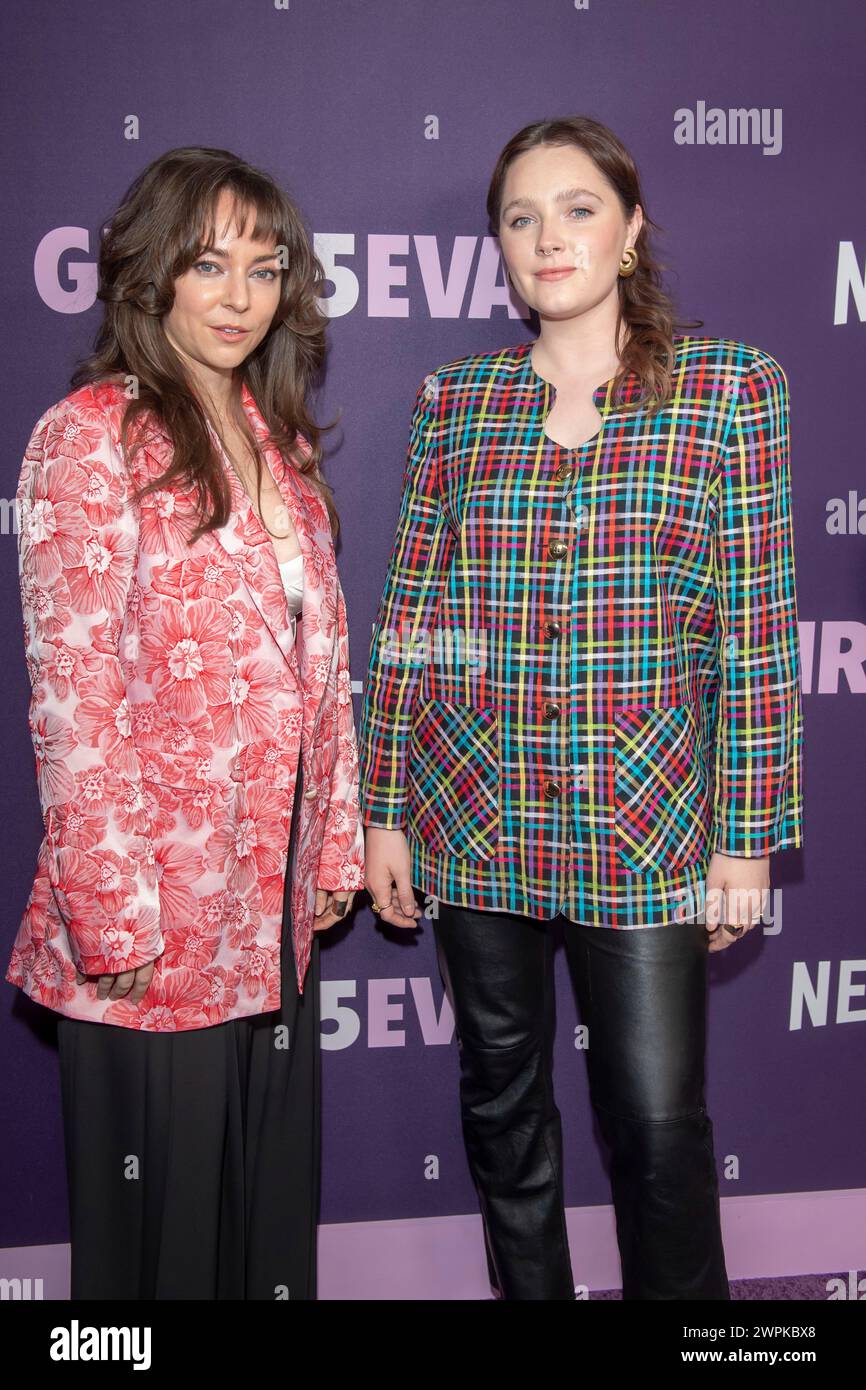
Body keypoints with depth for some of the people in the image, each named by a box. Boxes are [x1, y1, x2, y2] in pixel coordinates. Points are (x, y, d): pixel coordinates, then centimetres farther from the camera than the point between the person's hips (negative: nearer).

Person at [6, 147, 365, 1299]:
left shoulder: (278, 437, 11)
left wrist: (334, 848, 11)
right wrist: (113, 918, -17)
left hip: (276, 907, 7)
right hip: (152, 932, -6)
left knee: (274, 1201, 18)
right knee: (160, 1216, 9)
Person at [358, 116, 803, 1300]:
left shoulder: (728, 387, -2)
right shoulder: (455, 399, 4)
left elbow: (756, 627, -3)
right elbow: (407, 621, 6)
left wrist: (749, 835, -5)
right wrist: (383, 812, 5)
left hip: (646, 827, -2)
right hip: (474, 824, 3)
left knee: (659, 1119, 3)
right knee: (501, 1099, 16)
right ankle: (528, 1292, 37)